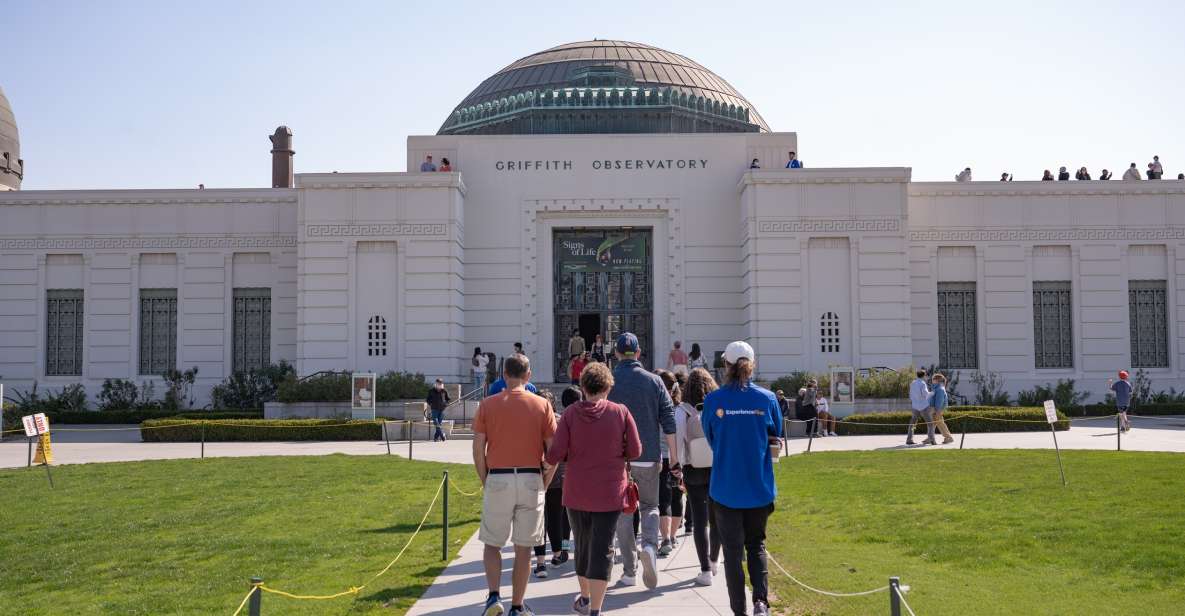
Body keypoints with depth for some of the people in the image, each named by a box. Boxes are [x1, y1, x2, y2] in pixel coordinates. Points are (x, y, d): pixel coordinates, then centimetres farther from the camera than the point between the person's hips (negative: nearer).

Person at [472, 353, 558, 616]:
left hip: (497, 479, 0)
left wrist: (485, 482, 9)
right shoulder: (542, 405, 0)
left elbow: (478, 450, -1)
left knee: (492, 544, 14)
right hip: (531, 480, 0)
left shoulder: (487, 405, 0)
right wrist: (544, 484, 9)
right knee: (523, 549, 9)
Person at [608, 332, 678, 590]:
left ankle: (629, 571, 10)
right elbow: (668, 422, -2)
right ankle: (650, 545, -13)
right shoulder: (654, 381, 0)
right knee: (650, 506, 16)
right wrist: (674, 458, 4)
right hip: (648, 457, 1)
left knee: (623, 511, 9)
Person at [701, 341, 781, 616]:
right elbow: (776, 438, 7)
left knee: (733, 551, 10)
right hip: (760, 487, 2)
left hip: (726, 488, -1)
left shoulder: (713, 400, -9)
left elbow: (709, 439, 4)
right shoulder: (767, 398, -5)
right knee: (756, 544, 18)